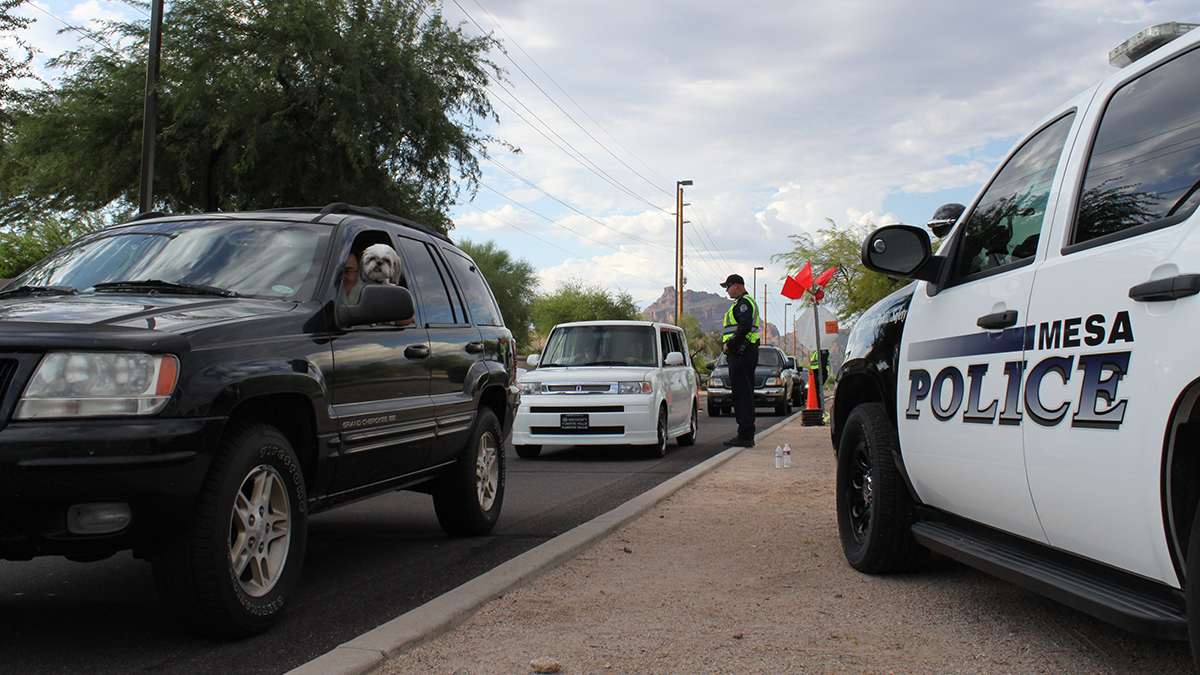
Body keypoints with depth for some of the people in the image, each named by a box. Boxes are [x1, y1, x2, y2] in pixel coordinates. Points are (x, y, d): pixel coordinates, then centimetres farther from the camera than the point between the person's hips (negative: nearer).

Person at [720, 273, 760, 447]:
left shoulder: (744, 302, -9)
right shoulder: (742, 302, 24)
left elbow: (744, 327, -22)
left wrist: (729, 344, -18)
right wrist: (728, 344, 14)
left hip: (742, 354, -11)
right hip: (743, 353, 11)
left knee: (742, 393, -11)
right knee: (743, 393, 11)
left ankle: (745, 436, -12)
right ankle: (747, 435, 14)